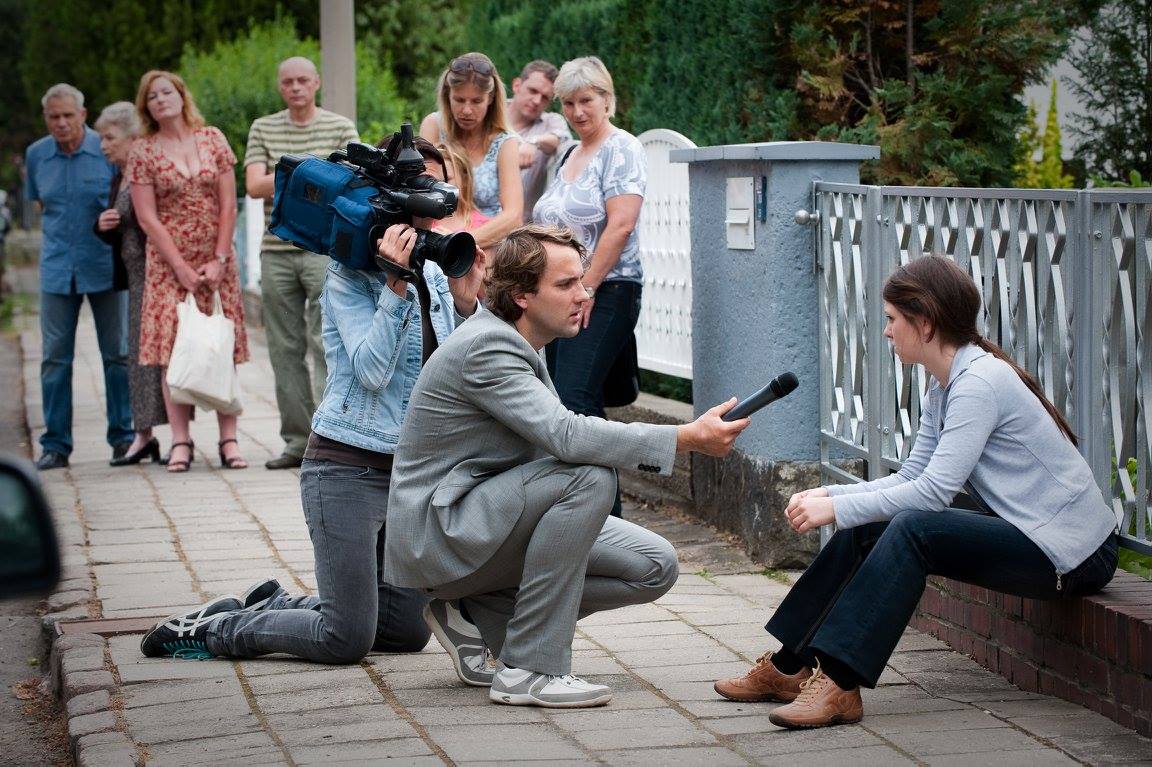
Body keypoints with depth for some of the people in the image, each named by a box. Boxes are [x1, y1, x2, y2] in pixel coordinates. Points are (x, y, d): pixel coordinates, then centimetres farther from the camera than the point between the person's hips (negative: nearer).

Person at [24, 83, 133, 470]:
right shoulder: (36, 155, 5)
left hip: (105, 266, -3)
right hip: (57, 268, 3)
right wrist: (60, 228, 10)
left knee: (117, 353, 3)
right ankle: (55, 444, 6)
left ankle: (123, 436, 12)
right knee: (55, 357, 1)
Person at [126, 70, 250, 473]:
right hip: (169, 262, -1)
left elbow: (228, 204, 3)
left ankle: (228, 439, 1)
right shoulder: (142, 152, 0)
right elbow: (147, 217, -4)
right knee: (174, 349, -6)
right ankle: (180, 442, -4)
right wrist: (182, 268, -10)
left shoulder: (213, 139, 5)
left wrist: (219, 259, -6)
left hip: (217, 261, 1)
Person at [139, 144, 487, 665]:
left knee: (409, 632, 11)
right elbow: (372, 370, -21)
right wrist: (397, 285, -25)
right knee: (346, 640, -9)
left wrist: (465, 302, -9)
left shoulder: (432, 271, 10)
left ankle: (272, 605, 27)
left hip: (412, 468, 8)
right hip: (348, 470, -8)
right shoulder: (350, 275, -9)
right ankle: (210, 629, 10)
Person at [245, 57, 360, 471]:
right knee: (285, 349, 5)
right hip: (276, 251, 3)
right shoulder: (263, 129, 12)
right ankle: (297, 441, 10)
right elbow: (254, 185, -1)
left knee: (326, 345, -10)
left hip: (325, 248, -3)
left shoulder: (340, 128, 5)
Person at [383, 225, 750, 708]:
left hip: (485, 518, 10)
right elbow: (566, 436, -33)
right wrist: (688, 438, -34)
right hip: (437, 533, -10)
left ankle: (474, 616, 6)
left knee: (655, 566, -1)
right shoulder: (487, 347, -21)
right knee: (589, 478, -30)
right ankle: (529, 669, -24)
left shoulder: (516, 343, 12)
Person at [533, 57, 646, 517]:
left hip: (604, 294, -9)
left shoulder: (621, 150, -7)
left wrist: (586, 287, -18)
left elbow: (620, 225, -16)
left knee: (573, 400, -20)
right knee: (584, 409, 6)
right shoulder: (572, 156, 20)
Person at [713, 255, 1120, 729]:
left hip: (1071, 556, -10)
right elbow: (912, 477, 10)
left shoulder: (980, 382, -20)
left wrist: (837, 508, -19)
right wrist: (831, 494, -4)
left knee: (913, 529, -27)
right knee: (864, 530, 1)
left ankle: (839, 684, -28)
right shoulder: (942, 388, 11)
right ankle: (789, 667, 5)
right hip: (1025, 533, 10)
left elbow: (934, 491, -25)